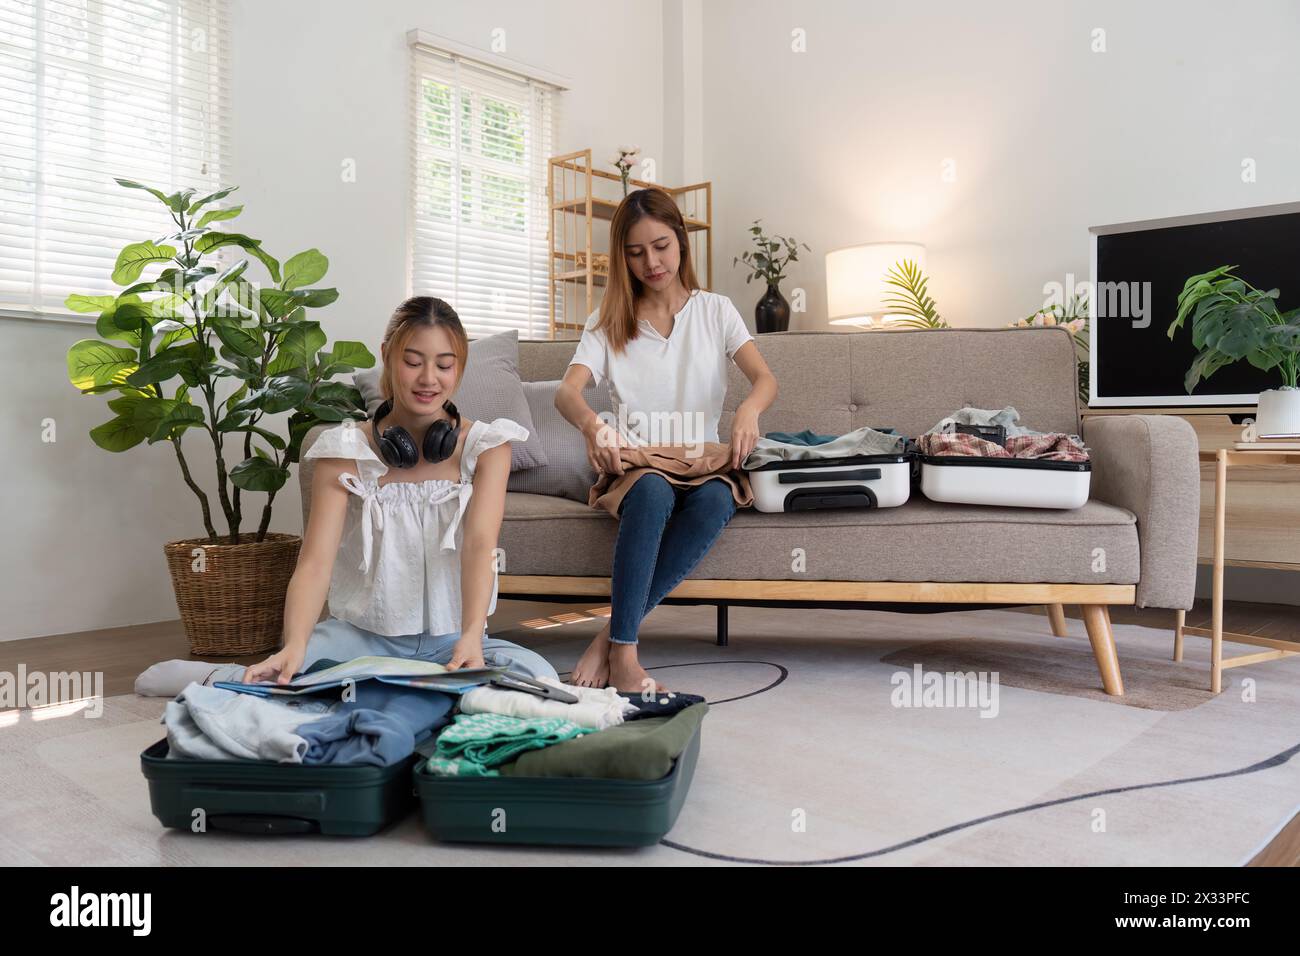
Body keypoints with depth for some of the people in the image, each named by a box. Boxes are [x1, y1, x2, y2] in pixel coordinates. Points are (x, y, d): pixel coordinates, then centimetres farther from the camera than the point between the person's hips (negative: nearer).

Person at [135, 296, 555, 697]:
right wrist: (294, 647, -33)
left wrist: (471, 636, -34)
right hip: (362, 633, -2)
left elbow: (479, 546, -16)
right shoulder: (346, 451, -3)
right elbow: (315, 561, -13)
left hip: (453, 637, 3)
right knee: (282, 682, -34)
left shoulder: (485, 446, -1)